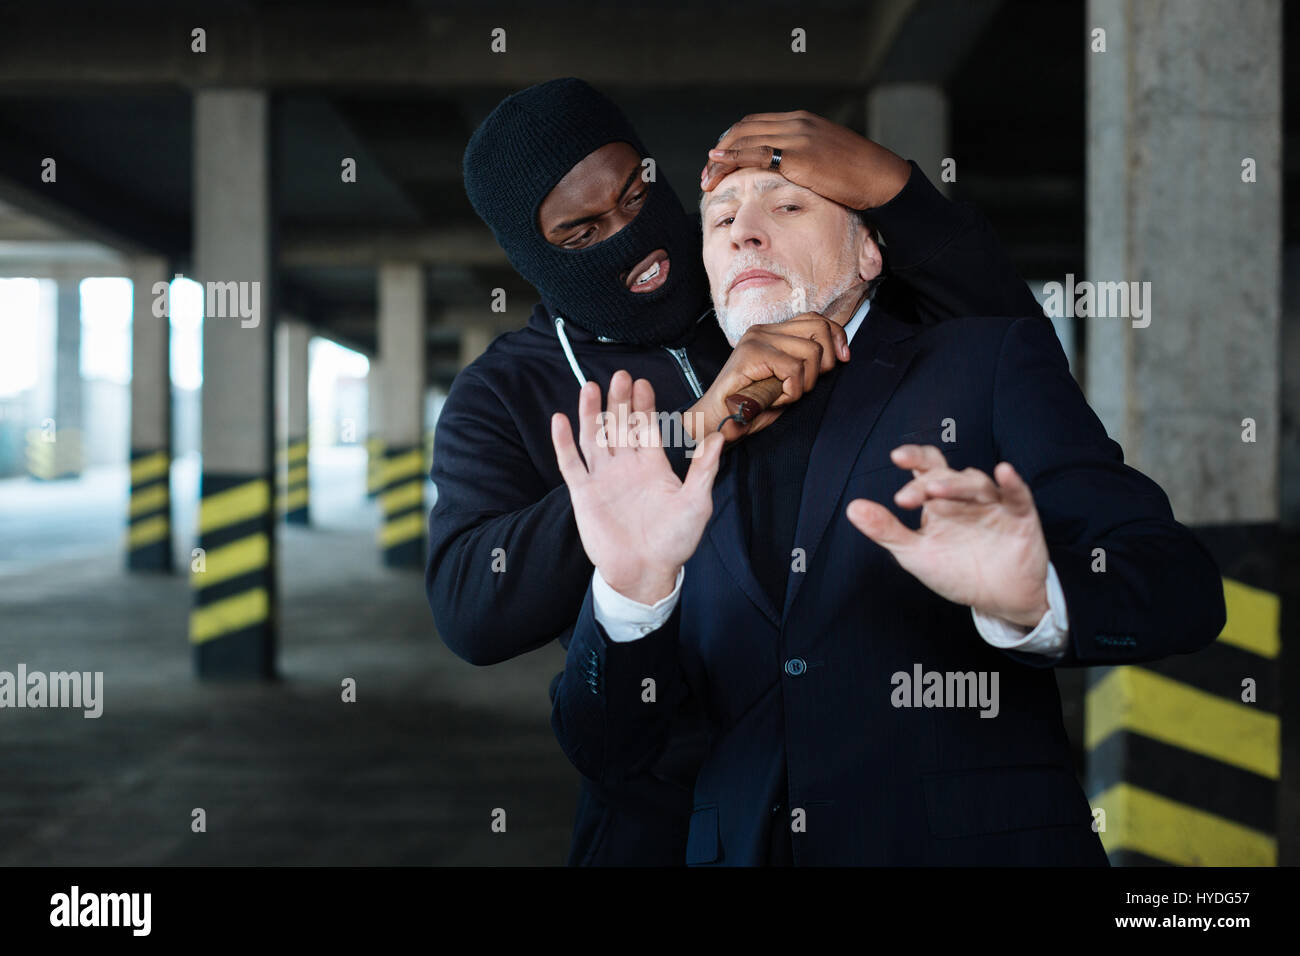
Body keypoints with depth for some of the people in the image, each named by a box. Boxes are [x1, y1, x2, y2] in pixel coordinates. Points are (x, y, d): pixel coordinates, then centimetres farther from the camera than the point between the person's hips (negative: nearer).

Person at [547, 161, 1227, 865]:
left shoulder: (991, 362, 3)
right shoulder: (683, 463, 11)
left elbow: (1184, 590, -7)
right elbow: (605, 754, 4)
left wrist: (1032, 603, -27)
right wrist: (631, 589, -15)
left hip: (983, 842, -2)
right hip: (741, 847, 3)